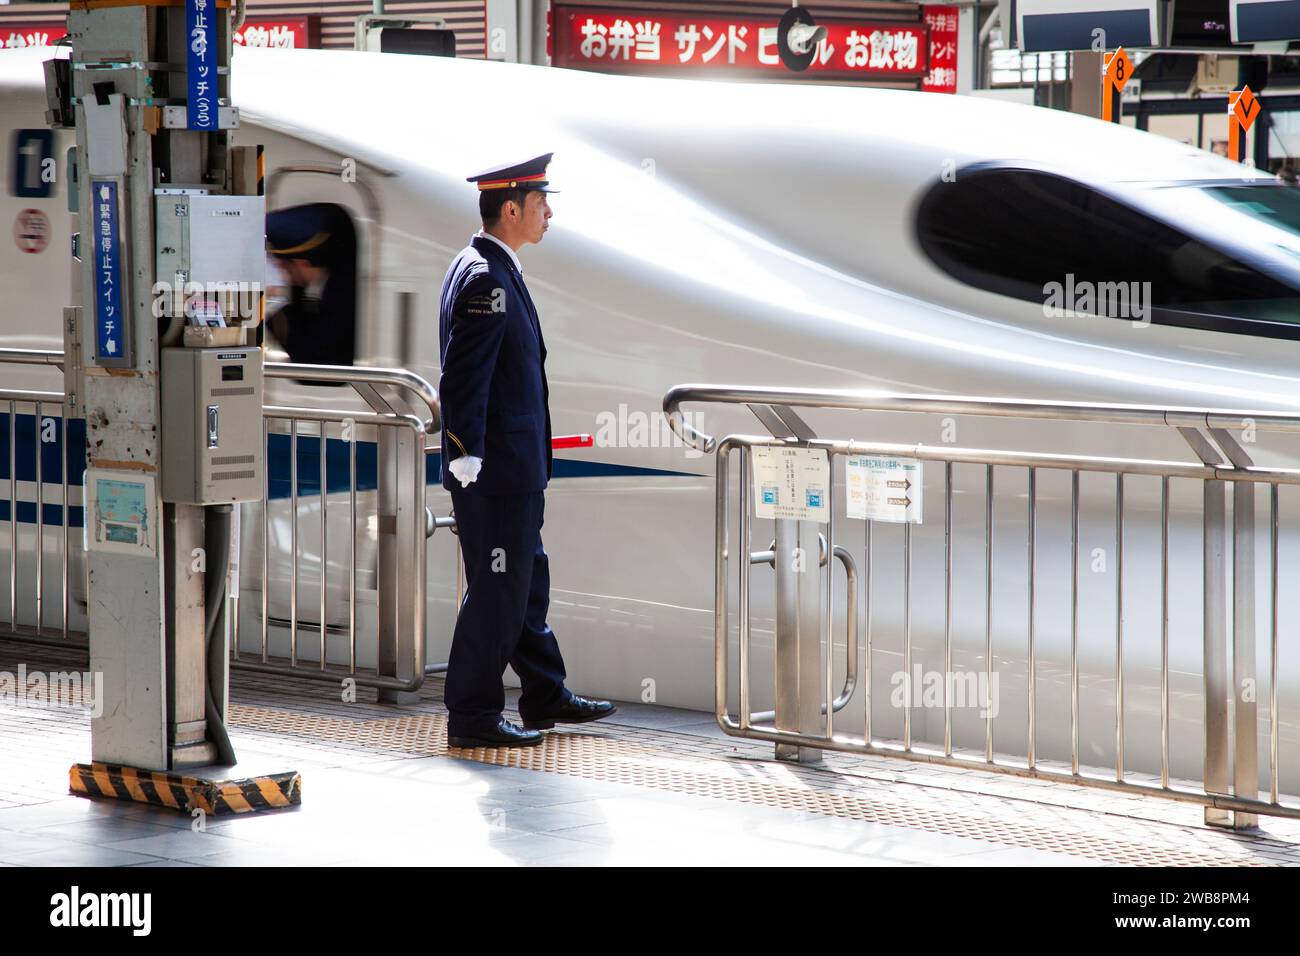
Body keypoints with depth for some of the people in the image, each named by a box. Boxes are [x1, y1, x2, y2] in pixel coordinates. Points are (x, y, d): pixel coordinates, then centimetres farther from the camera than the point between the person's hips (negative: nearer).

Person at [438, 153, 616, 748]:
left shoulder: (490, 271, 14)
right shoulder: (485, 280, -19)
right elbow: (463, 380, -23)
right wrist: (466, 462, -24)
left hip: (513, 470, 10)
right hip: (495, 472, -10)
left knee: (527, 583, 18)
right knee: (496, 590, -3)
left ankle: (546, 697, 29)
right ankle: (472, 717, 5)